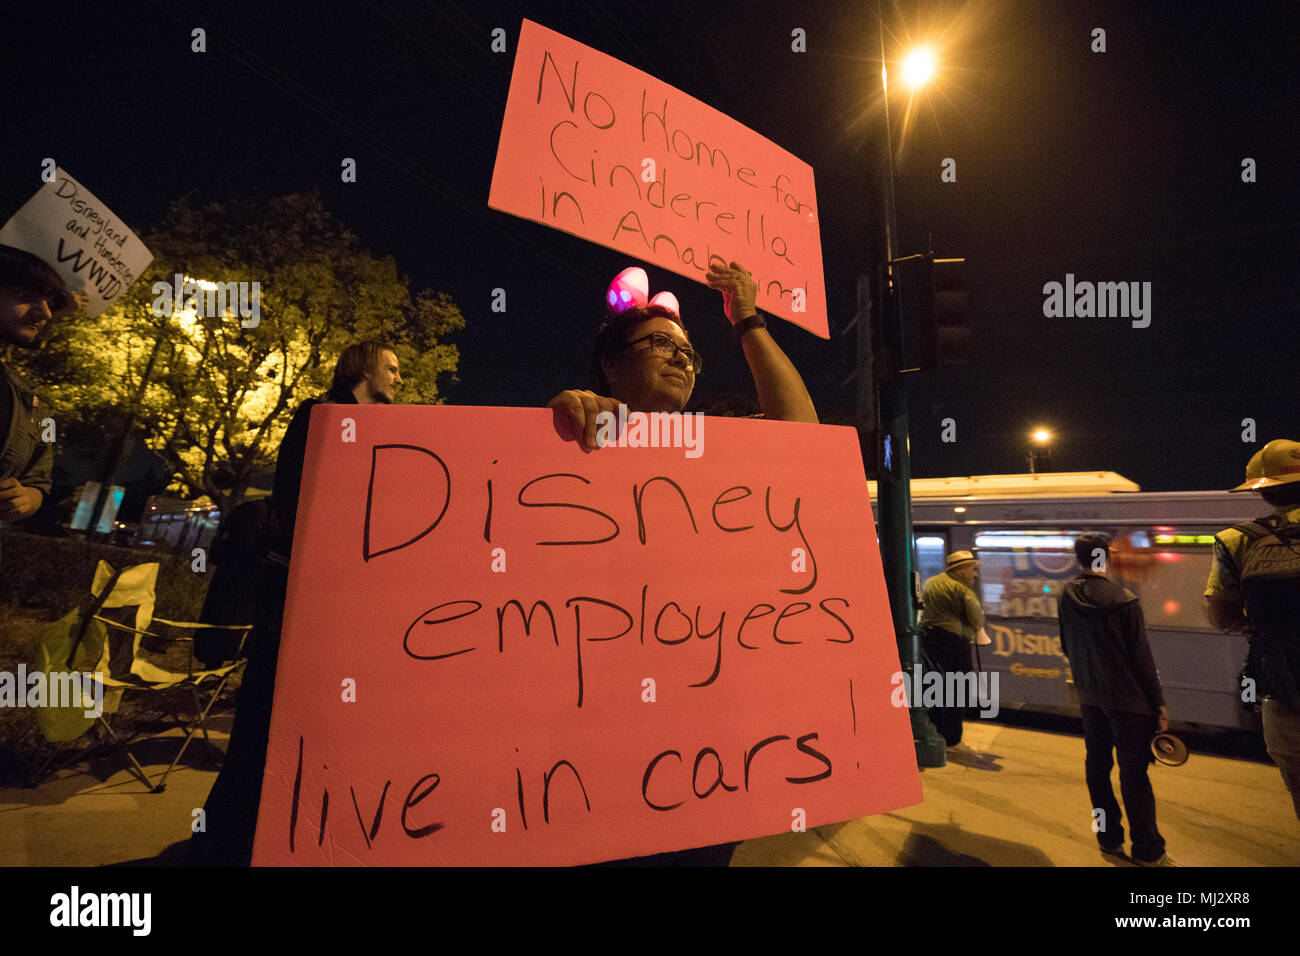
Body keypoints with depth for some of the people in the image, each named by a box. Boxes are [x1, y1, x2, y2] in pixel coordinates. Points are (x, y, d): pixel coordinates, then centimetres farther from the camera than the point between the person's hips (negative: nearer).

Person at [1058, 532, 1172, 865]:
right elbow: (1141, 656, -13)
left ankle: (1109, 839, 24)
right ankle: (1147, 851, 13)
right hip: (1127, 698, -5)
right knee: (1133, 773, 3)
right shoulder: (1122, 600, -17)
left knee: (1097, 765, 13)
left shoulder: (1067, 597, -2)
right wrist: (1158, 703, -4)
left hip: (1089, 697, 5)